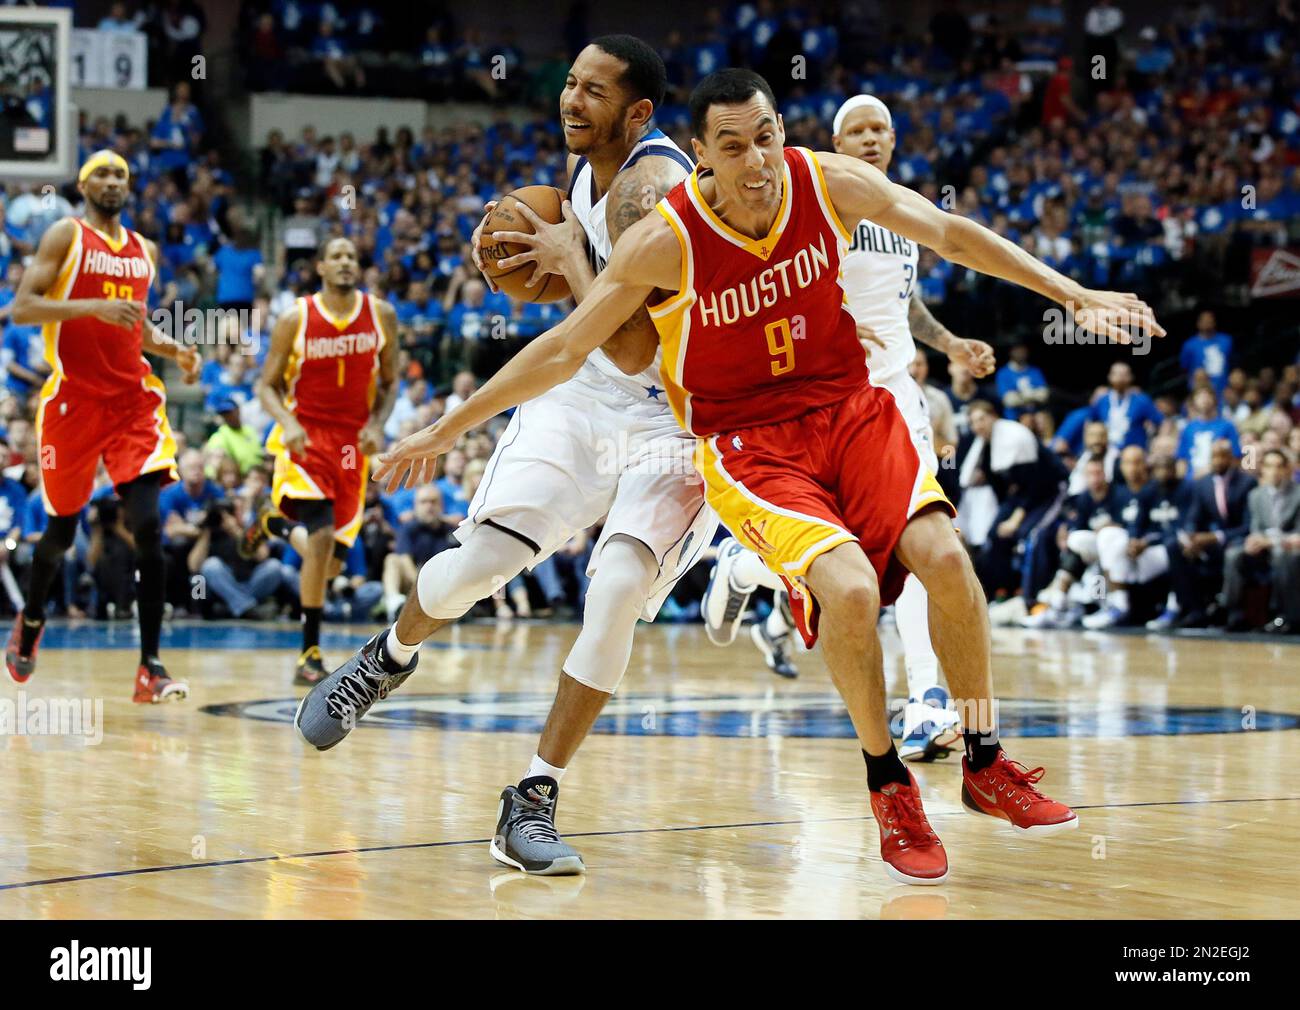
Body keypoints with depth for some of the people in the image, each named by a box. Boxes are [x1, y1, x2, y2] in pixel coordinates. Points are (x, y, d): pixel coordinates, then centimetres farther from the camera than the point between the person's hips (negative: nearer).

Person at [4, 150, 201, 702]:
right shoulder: (65, 237, -2)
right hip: (73, 399, -3)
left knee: (147, 524, -12)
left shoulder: (145, 251, 14)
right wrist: (93, 306, -24)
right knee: (62, 529, 9)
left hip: (132, 400, 3)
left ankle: (150, 666, -13)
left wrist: (175, 350, 7)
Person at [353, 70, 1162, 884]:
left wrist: (1077, 296, 0)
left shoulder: (831, 184, -11)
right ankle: (888, 786, -3)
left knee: (943, 555, -20)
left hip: (849, 405, 3)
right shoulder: (666, 241, -18)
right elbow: (562, 352, -11)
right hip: (746, 440, -3)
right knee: (849, 589, -27)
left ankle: (985, 765, 2)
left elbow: (951, 234, 1)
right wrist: (446, 430, -9)